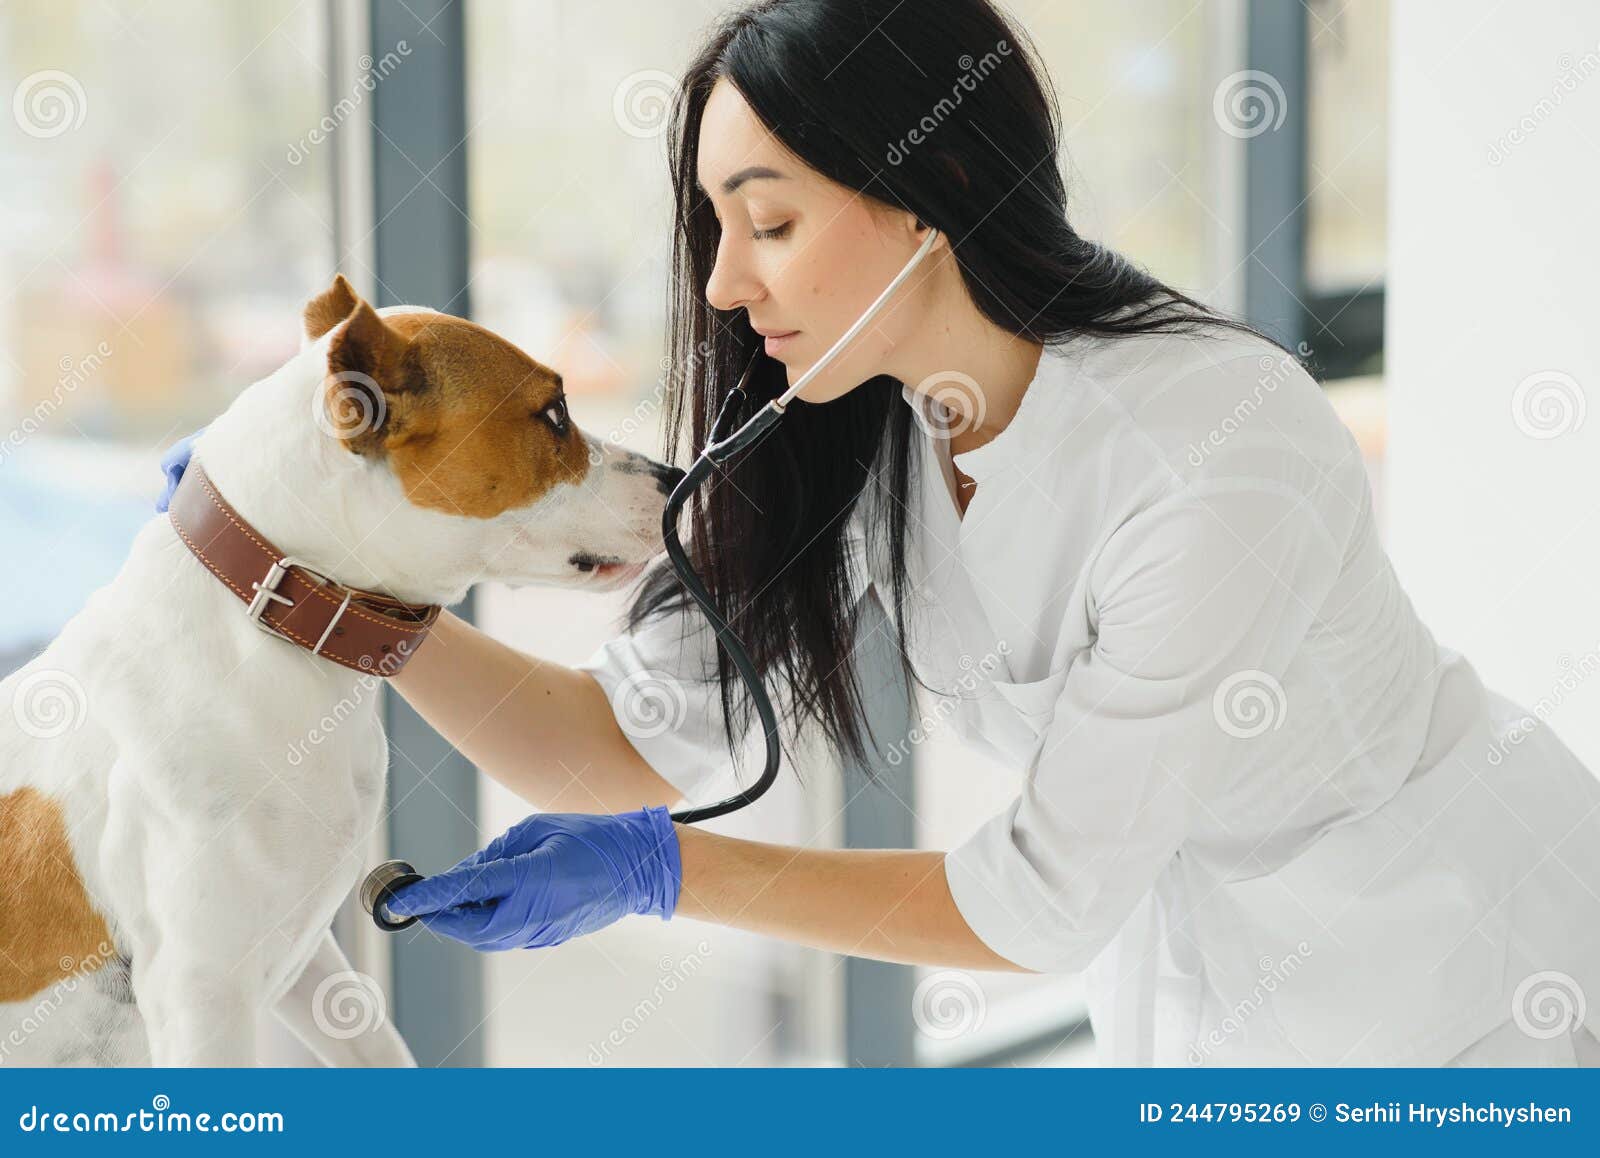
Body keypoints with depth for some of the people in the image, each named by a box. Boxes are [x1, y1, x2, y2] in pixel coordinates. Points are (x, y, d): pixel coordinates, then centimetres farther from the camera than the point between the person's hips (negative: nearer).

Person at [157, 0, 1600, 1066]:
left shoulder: (1218, 463, -34)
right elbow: (638, 740, -8)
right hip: (1211, 979, 6)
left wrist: (661, 873, -27)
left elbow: (1045, 900, -26)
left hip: (1472, 972, -6)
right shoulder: (849, 442, -12)